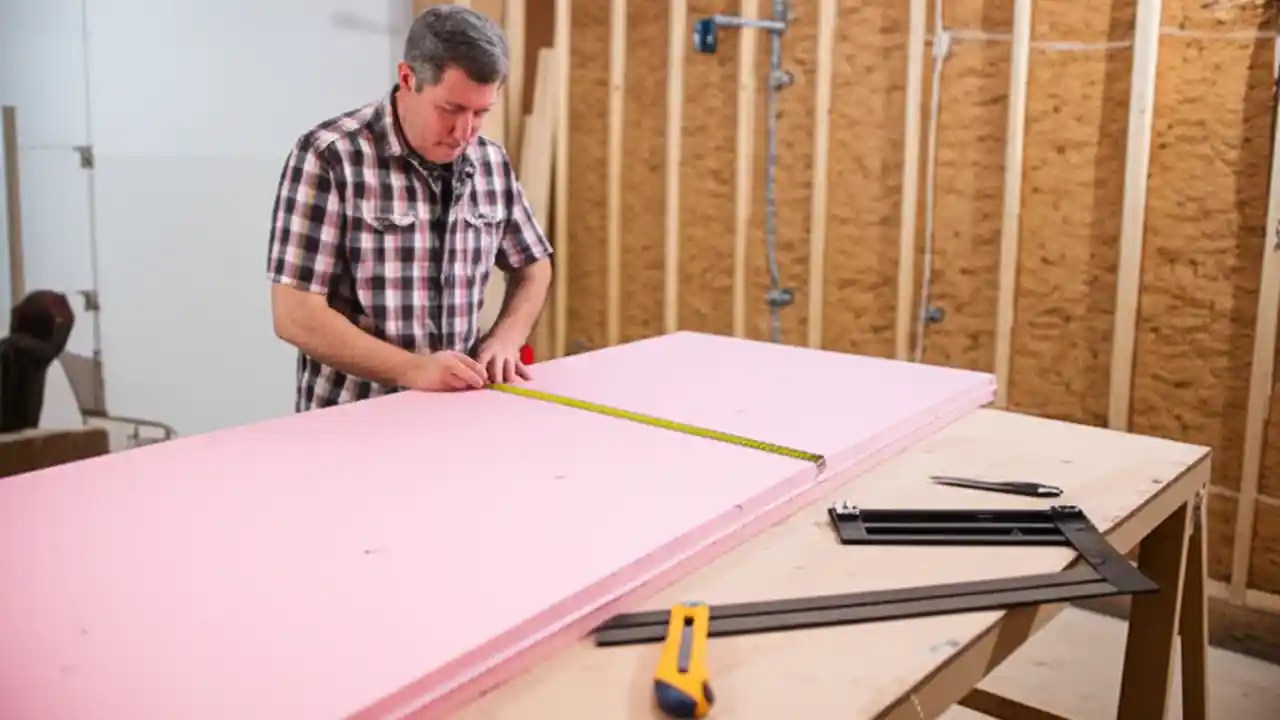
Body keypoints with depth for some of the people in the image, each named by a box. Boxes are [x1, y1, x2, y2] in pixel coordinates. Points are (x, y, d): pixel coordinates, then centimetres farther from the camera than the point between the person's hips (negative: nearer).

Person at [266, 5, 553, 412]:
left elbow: (533, 267, 17)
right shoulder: (329, 156, -12)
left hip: (457, 412, 4)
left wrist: (505, 339, -1)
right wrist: (414, 370, -21)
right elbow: (296, 317, -14)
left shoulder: (490, 161, 3)